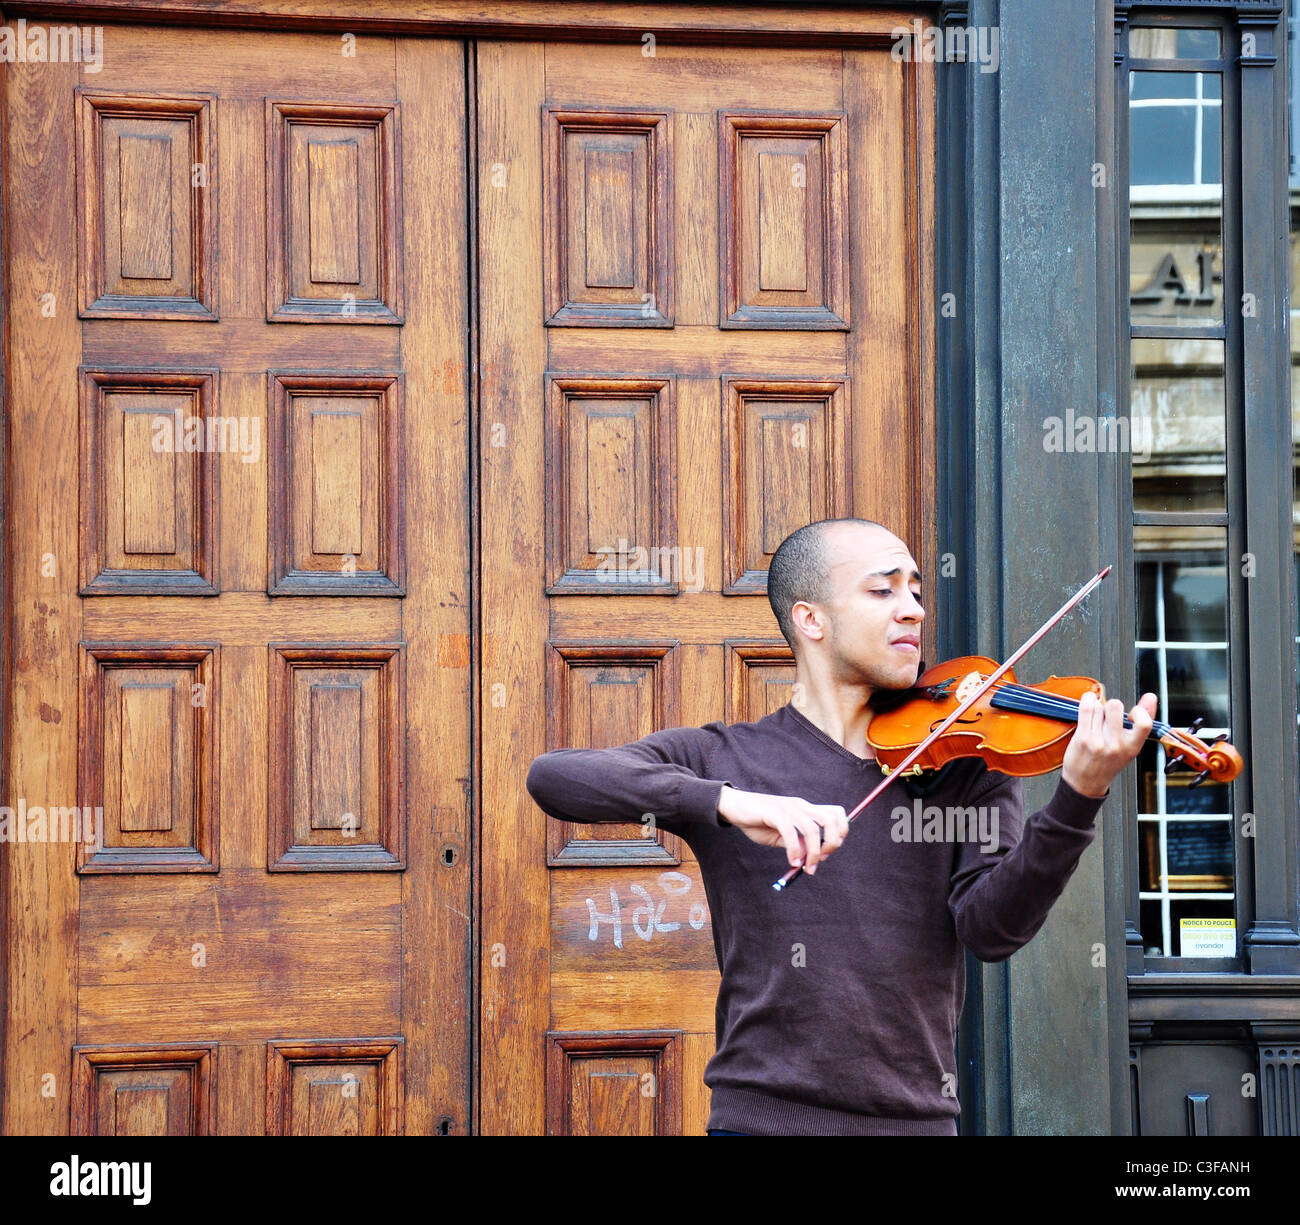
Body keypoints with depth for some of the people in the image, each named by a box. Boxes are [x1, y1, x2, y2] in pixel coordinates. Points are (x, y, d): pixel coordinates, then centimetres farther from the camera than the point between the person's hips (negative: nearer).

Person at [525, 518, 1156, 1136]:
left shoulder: (967, 765, 6)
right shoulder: (720, 758, 2)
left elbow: (991, 928, -7)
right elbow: (551, 777, -12)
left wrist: (1078, 800, -23)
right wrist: (726, 800, -26)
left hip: (920, 1115, 2)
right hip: (764, 1114, -1)